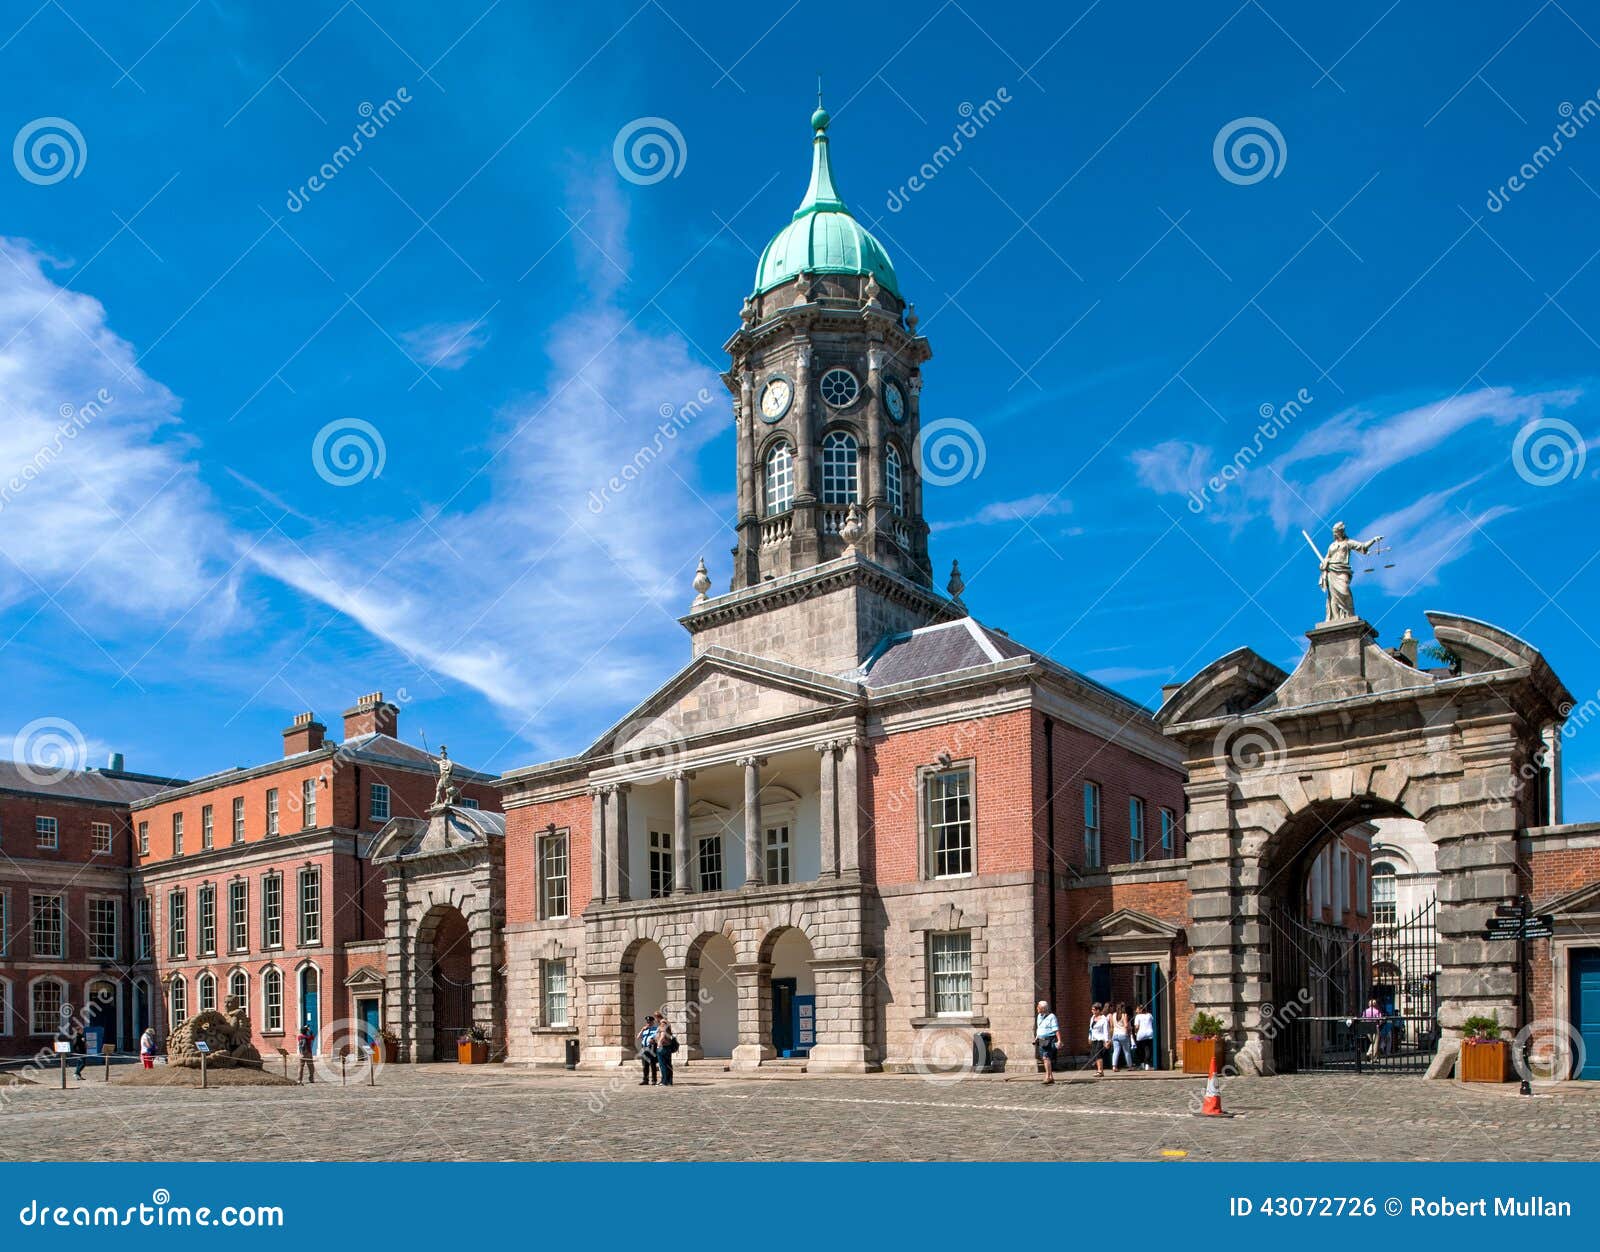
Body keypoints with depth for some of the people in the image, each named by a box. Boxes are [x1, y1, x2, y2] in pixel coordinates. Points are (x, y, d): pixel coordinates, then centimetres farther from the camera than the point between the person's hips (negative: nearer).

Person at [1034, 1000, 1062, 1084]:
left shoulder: (1051, 1017, -11)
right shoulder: (1039, 1016, 14)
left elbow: (1056, 1029, -15)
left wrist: (1059, 1040, -21)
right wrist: (1036, 1038, 21)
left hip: (1049, 1040, -8)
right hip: (1041, 1040, 8)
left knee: (1046, 1057, -17)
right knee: (1045, 1058, 9)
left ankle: (1048, 1076, -17)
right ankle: (1051, 1077, 18)